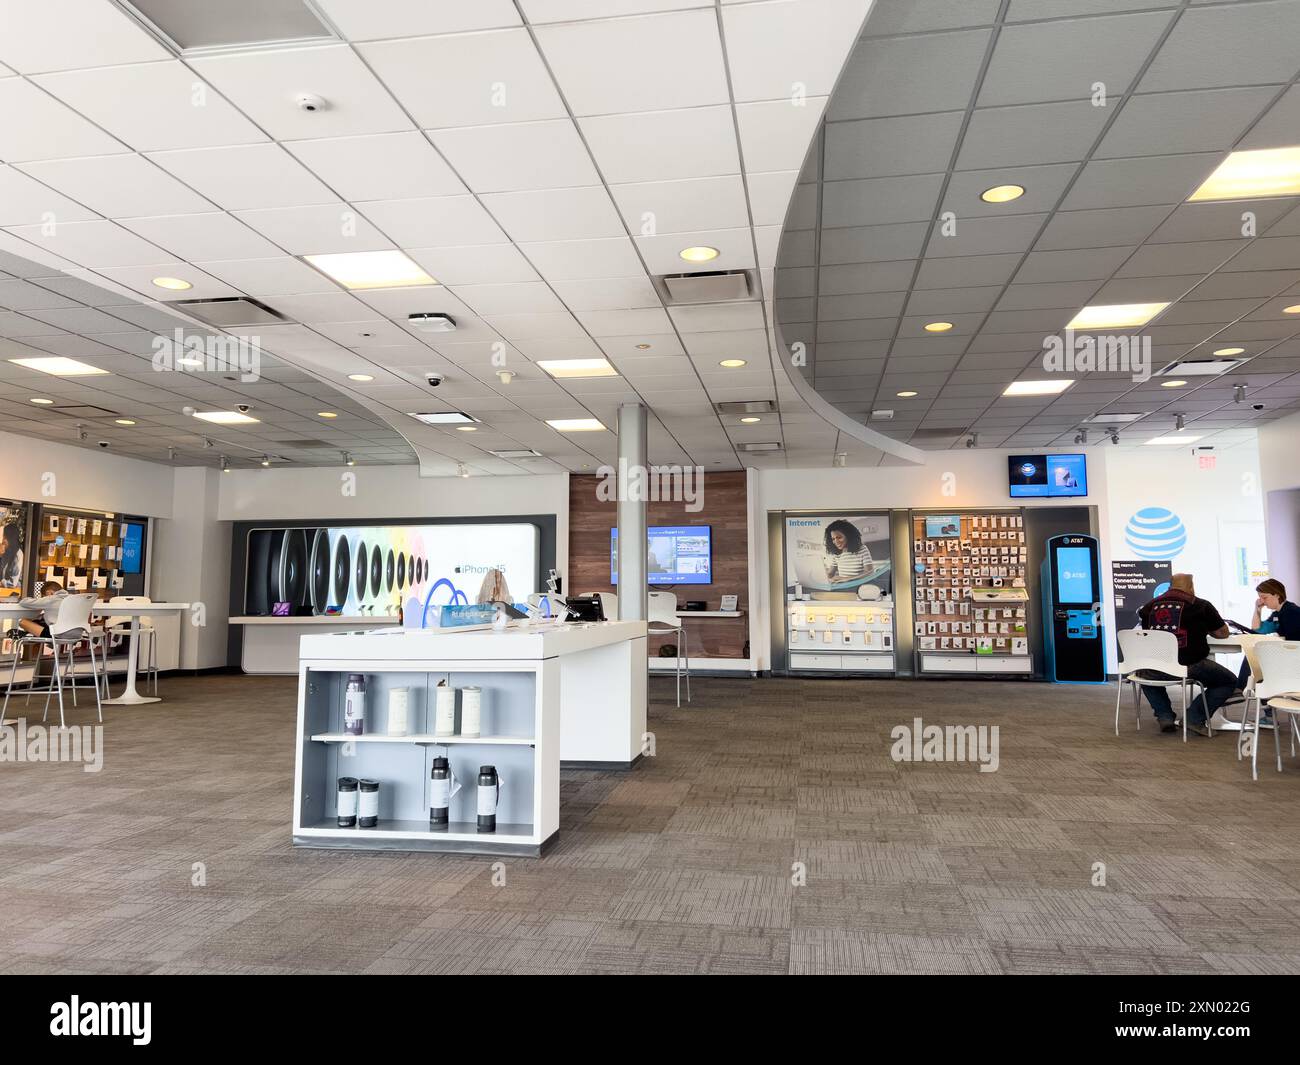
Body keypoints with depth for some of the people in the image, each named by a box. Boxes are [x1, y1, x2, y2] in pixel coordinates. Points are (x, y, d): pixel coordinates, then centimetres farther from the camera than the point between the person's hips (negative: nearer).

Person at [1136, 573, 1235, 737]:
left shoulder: (1151, 605, 12)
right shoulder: (1201, 606, 4)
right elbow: (1223, 633, 16)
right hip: (1189, 667, -3)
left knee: (1145, 673, 37)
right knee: (1229, 681, 20)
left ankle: (1165, 716, 20)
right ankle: (1195, 717, 8)